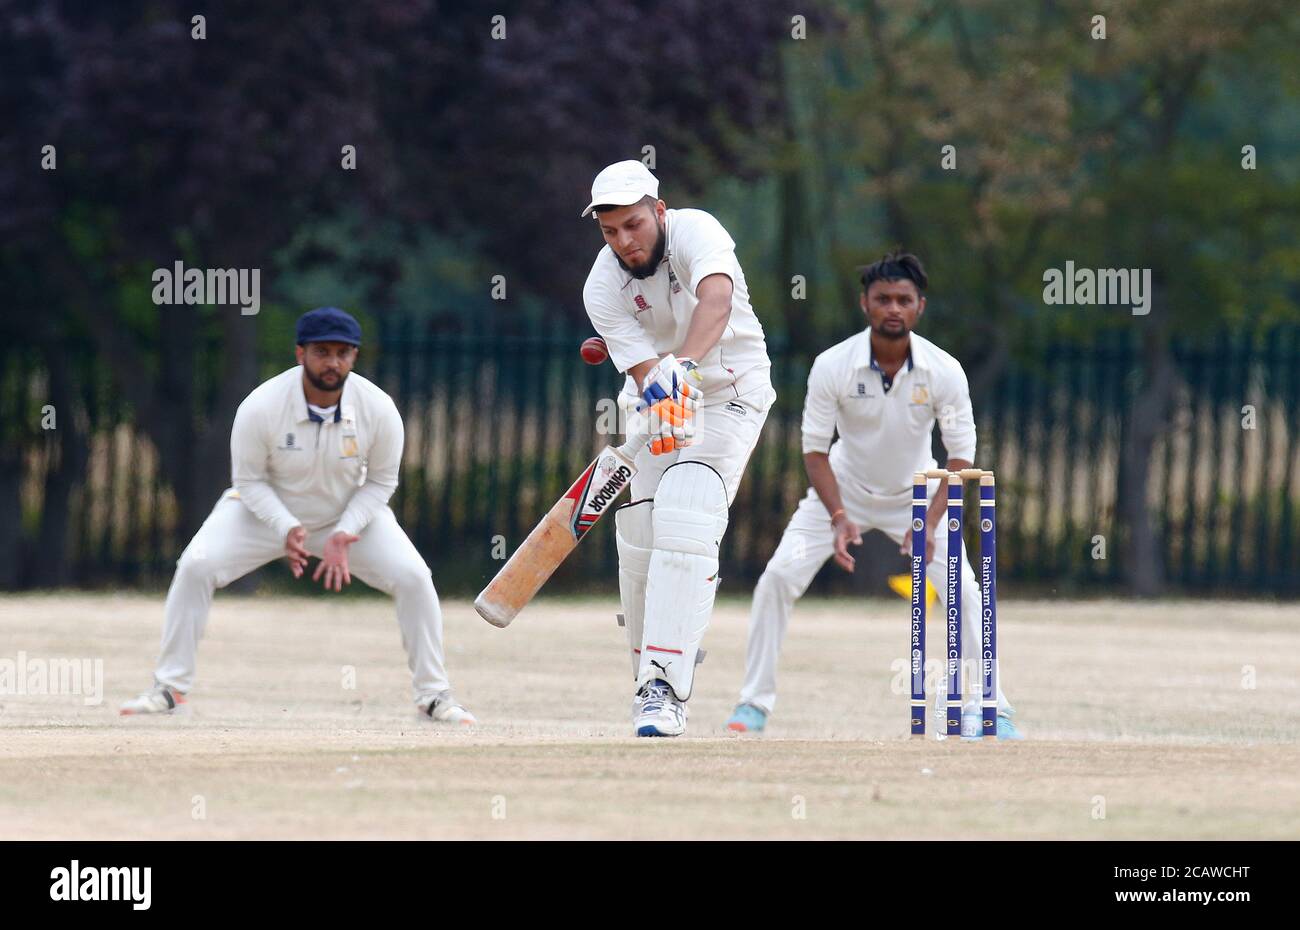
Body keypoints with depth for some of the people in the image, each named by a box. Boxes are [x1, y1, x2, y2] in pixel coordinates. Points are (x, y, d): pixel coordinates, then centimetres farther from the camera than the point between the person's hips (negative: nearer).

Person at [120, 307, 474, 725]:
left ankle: (433, 694, 0)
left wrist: (344, 534, -24)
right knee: (196, 566, -21)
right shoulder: (260, 407, -28)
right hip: (268, 512, -1)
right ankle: (169, 688, -8)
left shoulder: (379, 409, -23)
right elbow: (250, 481, -15)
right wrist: (286, 530, -31)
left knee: (413, 577, -17)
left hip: (351, 513, 1)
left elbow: (380, 482, -9)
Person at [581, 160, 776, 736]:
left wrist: (683, 364, -65)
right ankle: (651, 679, 22)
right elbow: (644, 368, -24)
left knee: (683, 521, -23)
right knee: (639, 536, -1)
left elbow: (717, 299, -47)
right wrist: (657, 389, -48)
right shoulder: (602, 287, -15)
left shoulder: (694, 233, -26)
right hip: (656, 401, 4)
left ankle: (665, 686, -30)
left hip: (730, 391, -4)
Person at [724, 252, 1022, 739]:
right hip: (844, 491, 0)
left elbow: (961, 455, -17)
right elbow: (815, 447, -18)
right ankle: (754, 703, -5)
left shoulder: (944, 371, -22)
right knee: (778, 578, -15)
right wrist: (838, 517, -31)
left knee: (963, 589, -14)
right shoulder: (832, 366, -24)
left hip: (916, 494, 0)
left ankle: (989, 710, -3)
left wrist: (930, 523, -29)